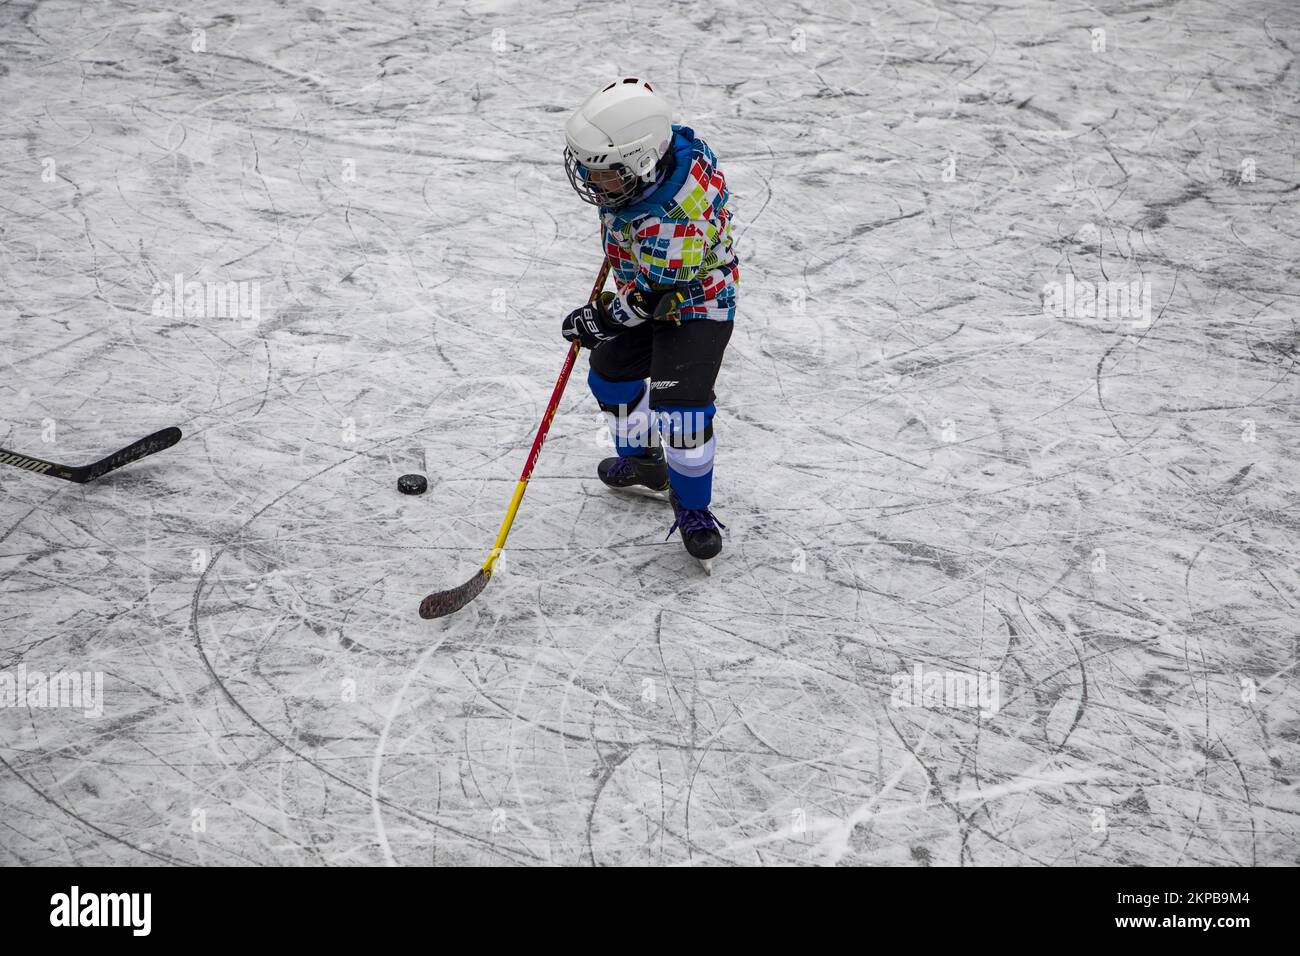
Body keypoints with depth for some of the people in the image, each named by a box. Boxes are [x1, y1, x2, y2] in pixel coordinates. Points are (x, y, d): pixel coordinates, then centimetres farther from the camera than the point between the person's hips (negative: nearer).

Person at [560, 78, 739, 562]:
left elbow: (655, 296, -30)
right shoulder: (660, 146, -18)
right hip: (643, 285, 9)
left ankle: (692, 504, 8)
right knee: (611, 375, 19)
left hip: (695, 304, -9)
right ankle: (642, 462, 44)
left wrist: (604, 317, -16)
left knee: (680, 408, -17)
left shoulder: (673, 220, -42)